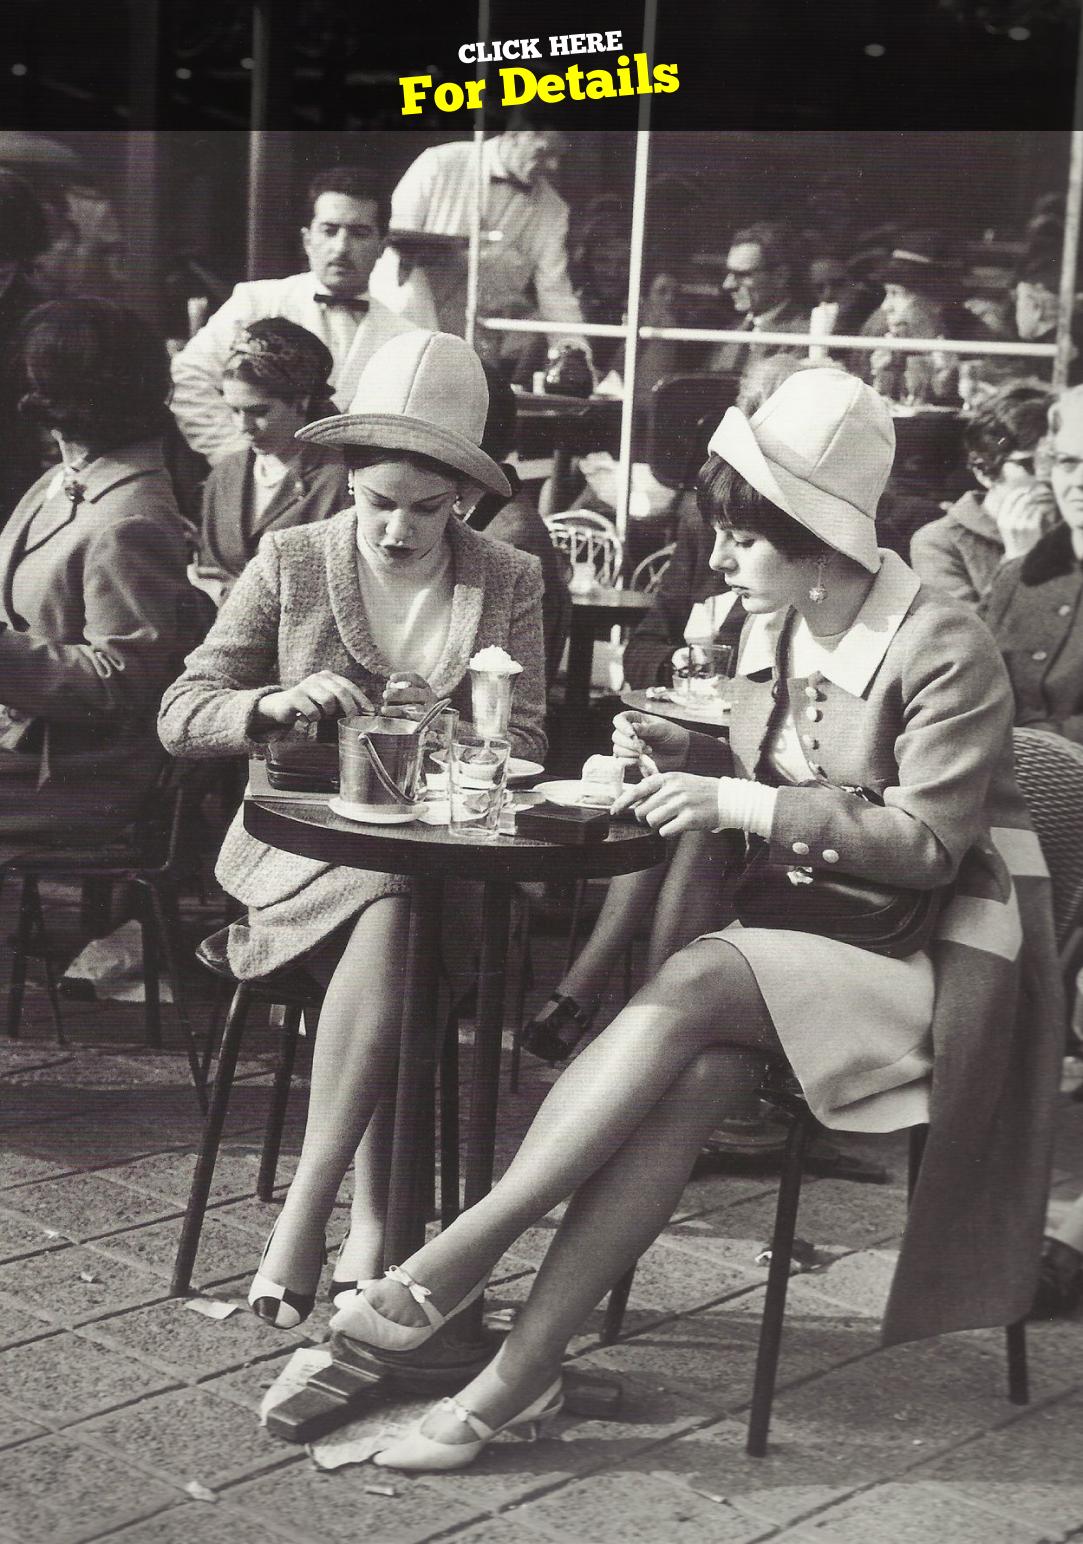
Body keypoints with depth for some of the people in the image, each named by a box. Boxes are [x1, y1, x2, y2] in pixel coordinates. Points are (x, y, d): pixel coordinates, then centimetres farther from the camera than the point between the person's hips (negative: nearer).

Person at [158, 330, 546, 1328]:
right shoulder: (289, 562, 7)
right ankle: (373, 1224, -32)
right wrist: (273, 705, -17)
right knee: (387, 913, -35)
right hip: (301, 845, -1)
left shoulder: (510, 583, 10)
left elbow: (525, 744, 4)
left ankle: (306, 1213, -30)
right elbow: (180, 714, 4)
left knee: (392, 927, -35)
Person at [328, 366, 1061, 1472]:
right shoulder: (770, 629, 9)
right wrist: (683, 754, 2)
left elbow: (924, 844, -18)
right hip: (811, 925, 6)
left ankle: (458, 1257, -28)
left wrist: (744, 805, -22)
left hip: (938, 954, -6)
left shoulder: (944, 653, -14)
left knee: (694, 985, -31)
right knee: (696, 1063, -27)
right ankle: (521, 1371, -32)